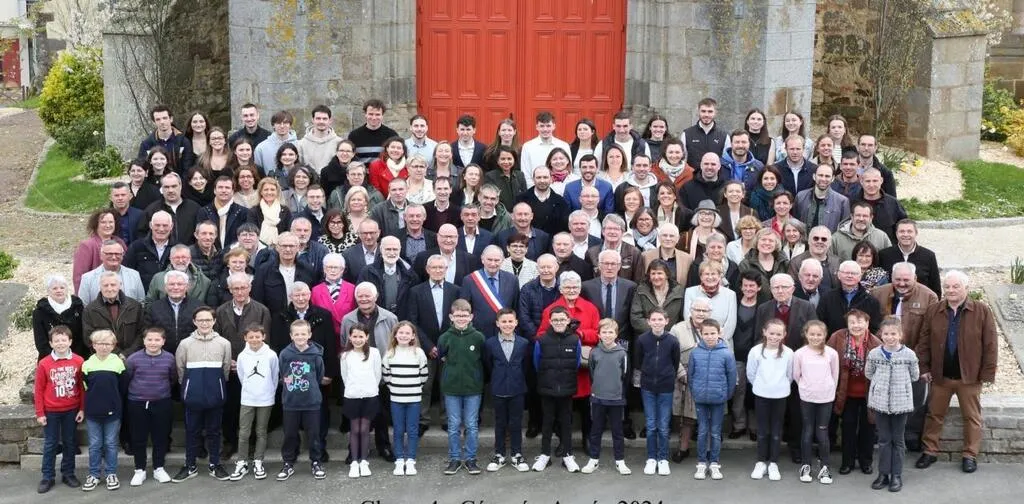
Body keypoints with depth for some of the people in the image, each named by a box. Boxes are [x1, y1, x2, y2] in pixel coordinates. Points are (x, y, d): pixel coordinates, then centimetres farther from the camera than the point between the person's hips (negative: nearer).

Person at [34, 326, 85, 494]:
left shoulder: (79, 361, -7)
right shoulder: (44, 363, -9)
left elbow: (82, 387, 1)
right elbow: (39, 390, -4)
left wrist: (82, 409, 0)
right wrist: (40, 413, -4)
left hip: (71, 410, 1)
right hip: (51, 411, -1)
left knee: (70, 443, 12)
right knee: (50, 444, 8)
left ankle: (68, 474, 24)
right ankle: (47, 477, 15)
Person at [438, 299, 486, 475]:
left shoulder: (478, 337, -6)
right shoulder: (446, 337, -5)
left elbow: (484, 360, 3)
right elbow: (440, 355, 7)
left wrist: (480, 380, 1)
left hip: (473, 388, 0)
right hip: (451, 388, 0)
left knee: (472, 426, 7)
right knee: (454, 426, 8)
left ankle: (470, 458, 17)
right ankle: (454, 459, 19)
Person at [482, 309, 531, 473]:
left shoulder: (524, 343, -4)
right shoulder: (490, 344, -4)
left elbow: (526, 366, 5)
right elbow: (488, 366, 6)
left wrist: (518, 380, 6)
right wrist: (497, 380, 8)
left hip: (517, 390, 0)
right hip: (499, 390, 0)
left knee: (516, 423, 7)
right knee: (500, 423, 10)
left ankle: (517, 455, 17)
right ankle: (499, 455, 19)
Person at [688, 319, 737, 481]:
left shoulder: (726, 353, -11)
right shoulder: (695, 353, -6)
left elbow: (732, 376, -3)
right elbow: (690, 375, 4)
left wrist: (727, 395, 1)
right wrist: (694, 393, 4)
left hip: (719, 399, -1)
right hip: (700, 399, 1)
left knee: (716, 432, 9)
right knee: (702, 431, 9)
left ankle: (714, 463, 20)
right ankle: (701, 463, 19)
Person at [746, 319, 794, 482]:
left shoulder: (788, 353, -8)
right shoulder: (756, 351, -10)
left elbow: (790, 375, 4)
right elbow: (751, 374, 2)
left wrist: (780, 386, 10)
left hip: (780, 396, 0)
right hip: (761, 395, 0)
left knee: (776, 430, 7)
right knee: (762, 430, 8)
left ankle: (773, 463, 16)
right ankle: (761, 462, 18)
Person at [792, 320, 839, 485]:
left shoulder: (831, 353, -5)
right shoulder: (799, 354, -6)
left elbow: (835, 375, 6)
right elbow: (796, 375, 5)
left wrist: (828, 390, 11)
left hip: (826, 398, 0)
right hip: (806, 398, 0)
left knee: (822, 432, 3)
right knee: (807, 431, 7)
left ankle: (824, 467, 12)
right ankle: (806, 465, 17)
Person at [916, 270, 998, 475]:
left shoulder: (982, 311, -8)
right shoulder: (933, 311, -1)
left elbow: (990, 345, -6)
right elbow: (924, 342, 4)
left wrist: (987, 373, -9)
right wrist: (924, 368, -1)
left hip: (969, 375, -2)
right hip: (940, 374, 2)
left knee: (972, 417, 9)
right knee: (934, 414, 11)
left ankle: (970, 455, 21)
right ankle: (929, 452, 23)